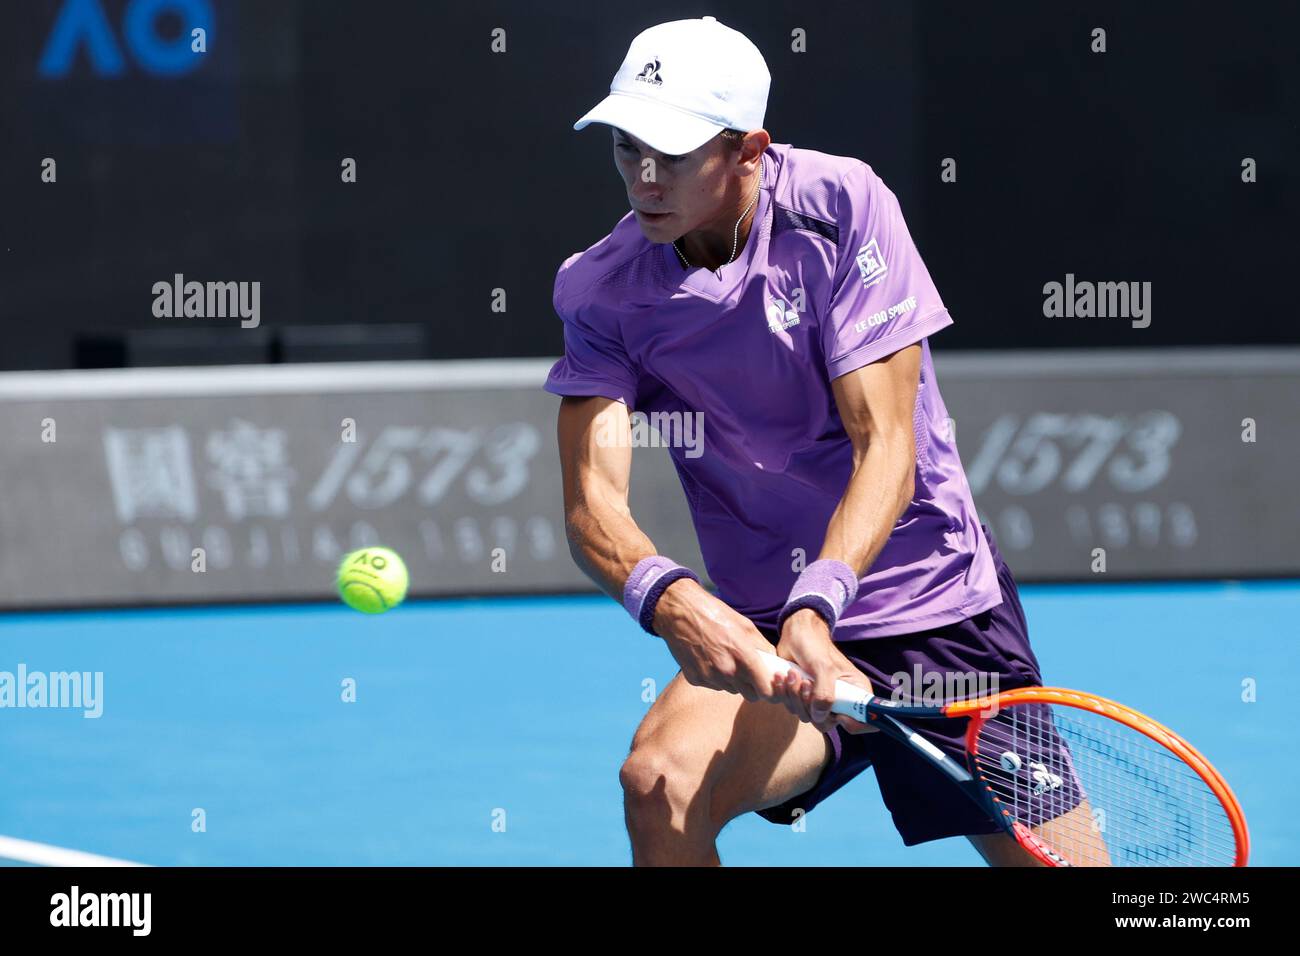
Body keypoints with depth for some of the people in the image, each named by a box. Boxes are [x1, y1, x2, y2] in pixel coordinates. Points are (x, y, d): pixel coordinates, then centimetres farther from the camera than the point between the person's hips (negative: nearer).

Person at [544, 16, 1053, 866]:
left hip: (943, 614, -1)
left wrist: (816, 606, -34)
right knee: (660, 783, -28)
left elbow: (887, 449, -18)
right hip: (766, 633, 1)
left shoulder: (842, 206, -13)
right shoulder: (603, 288, -6)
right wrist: (666, 597, -38)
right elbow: (594, 501, -15)